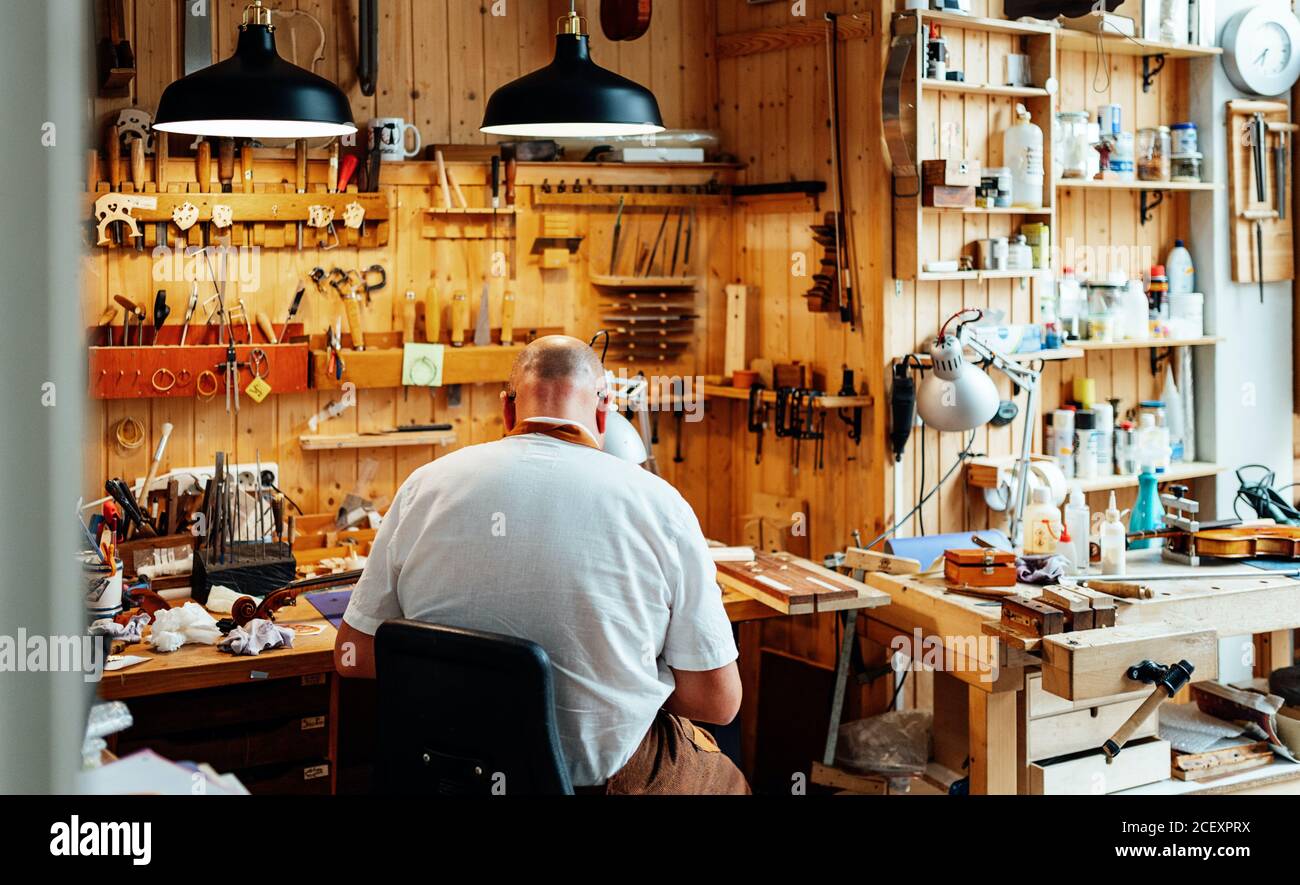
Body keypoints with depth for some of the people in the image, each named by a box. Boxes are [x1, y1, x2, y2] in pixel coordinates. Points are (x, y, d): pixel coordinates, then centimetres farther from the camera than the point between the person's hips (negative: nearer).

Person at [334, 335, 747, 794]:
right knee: (726, 777, 31)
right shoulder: (658, 503, -15)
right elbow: (717, 701, -12)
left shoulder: (425, 485, -8)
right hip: (607, 770, -3)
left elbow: (354, 655, 0)